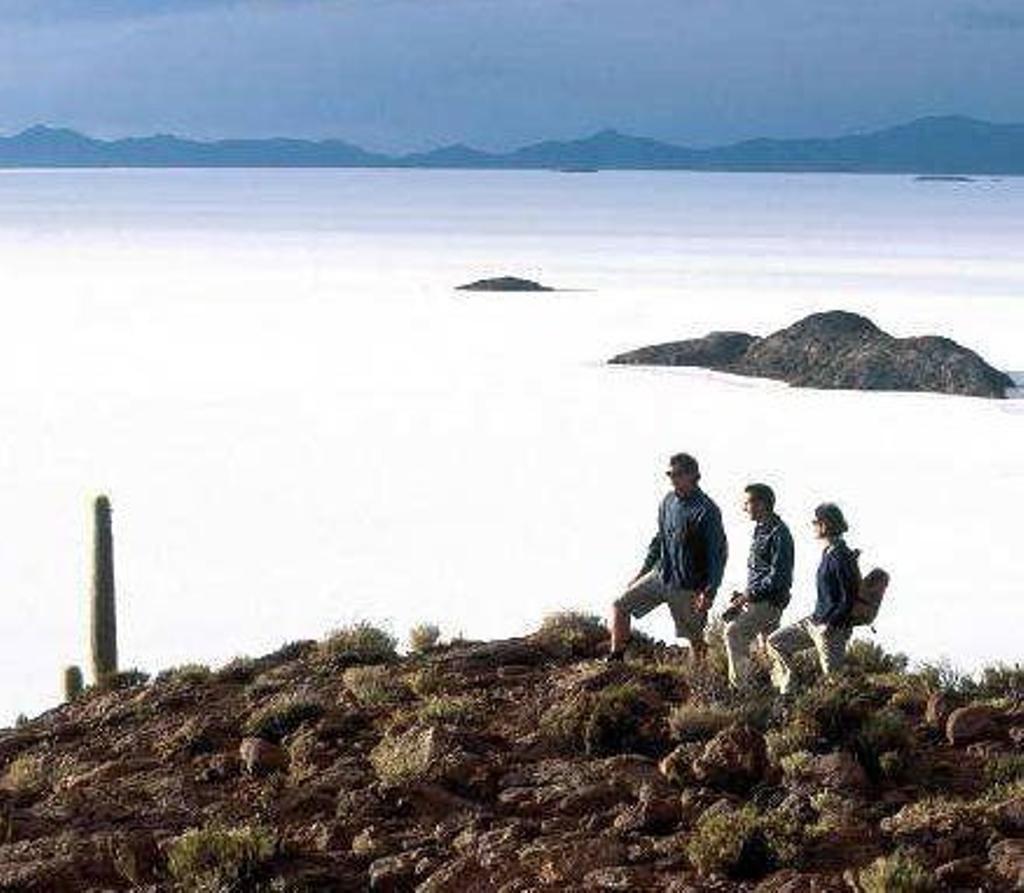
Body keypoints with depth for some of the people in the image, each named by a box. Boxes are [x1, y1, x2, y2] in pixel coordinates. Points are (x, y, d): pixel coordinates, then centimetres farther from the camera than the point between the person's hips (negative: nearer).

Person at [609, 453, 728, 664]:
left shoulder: (707, 510, -16)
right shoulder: (668, 502, 6)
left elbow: (719, 553, -16)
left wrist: (709, 592, -23)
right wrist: (643, 571, 19)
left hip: (687, 587, -7)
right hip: (660, 575, 7)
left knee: (695, 637, 3)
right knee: (621, 605, 5)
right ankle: (616, 658, 14)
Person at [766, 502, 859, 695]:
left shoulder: (840, 557, -20)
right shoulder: (828, 553, 10)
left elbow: (849, 599, -20)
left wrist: (830, 625, -20)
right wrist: (818, 619, 18)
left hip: (834, 627, -10)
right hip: (816, 620, 10)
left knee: (833, 675, -6)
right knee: (777, 641, 12)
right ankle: (786, 691, 14)